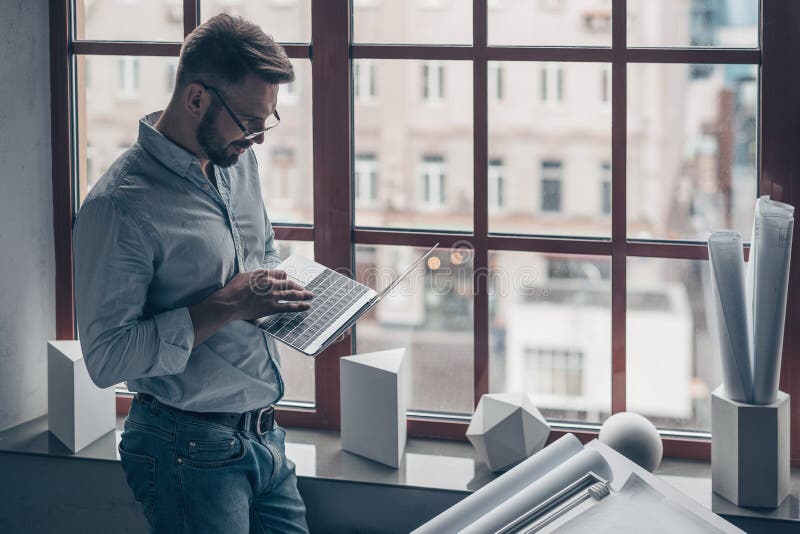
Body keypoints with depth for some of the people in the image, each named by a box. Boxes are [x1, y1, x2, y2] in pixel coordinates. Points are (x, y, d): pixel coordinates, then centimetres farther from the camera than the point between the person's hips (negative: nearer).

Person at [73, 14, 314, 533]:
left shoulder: (239, 161, 7)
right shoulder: (119, 205, -19)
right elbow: (107, 357, -22)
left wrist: (283, 291, 2)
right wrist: (227, 305, -23)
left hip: (266, 434, 7)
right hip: (193, 451, -7)